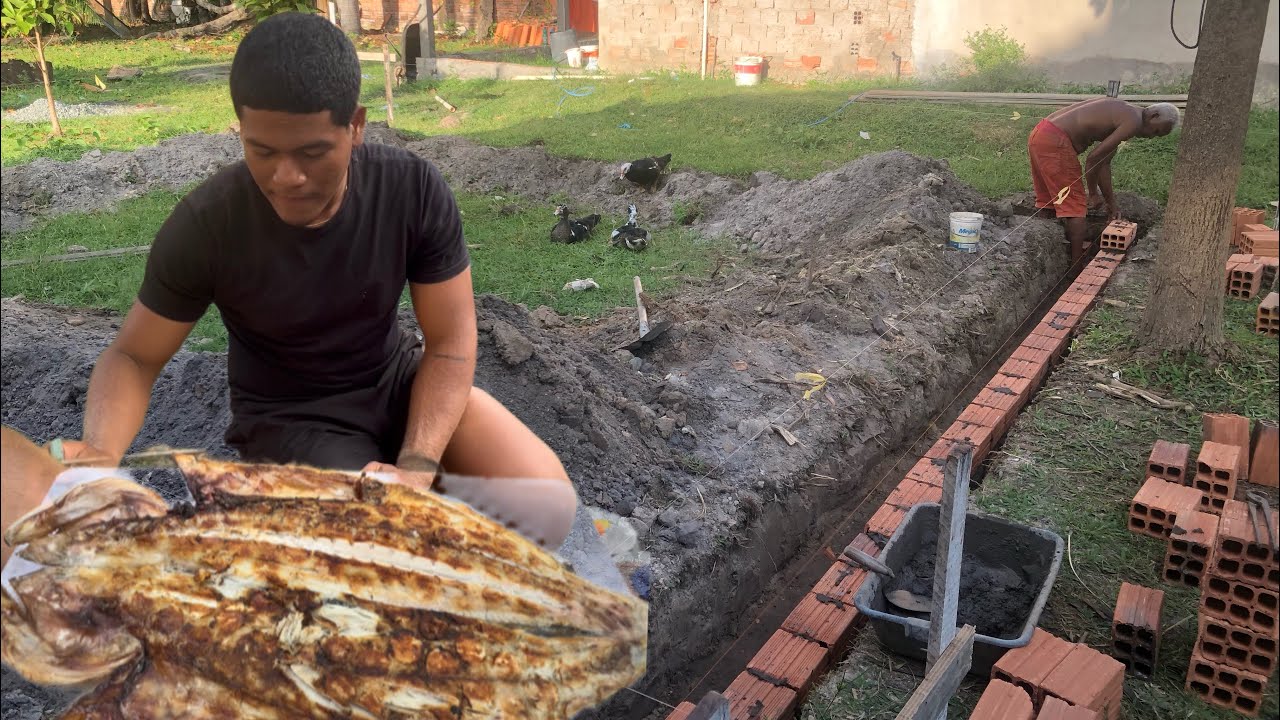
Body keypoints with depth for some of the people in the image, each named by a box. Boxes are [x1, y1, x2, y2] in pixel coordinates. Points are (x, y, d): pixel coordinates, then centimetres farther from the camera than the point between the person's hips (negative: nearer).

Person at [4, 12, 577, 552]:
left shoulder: (416, 191, -18)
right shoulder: (204, 225, -20)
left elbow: (449, 345, -12)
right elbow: (133, 356, -7)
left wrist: (417, 466, -27)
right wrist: (101, 451, -29)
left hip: (398, 380, 2)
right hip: (289, 416, -2)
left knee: (548, 507, -19)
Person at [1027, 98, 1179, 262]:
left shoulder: (1121, 114, 22)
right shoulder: (1133, 121, -7)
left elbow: (1104, 162, 24)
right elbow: (1093, 158, -11)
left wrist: (1111, 204, 26)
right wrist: (1093, 193, 3)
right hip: (1055, 142, -10)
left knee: (1050, 203, 18)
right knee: (1075, 205, -1)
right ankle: (1076, 264, 5)